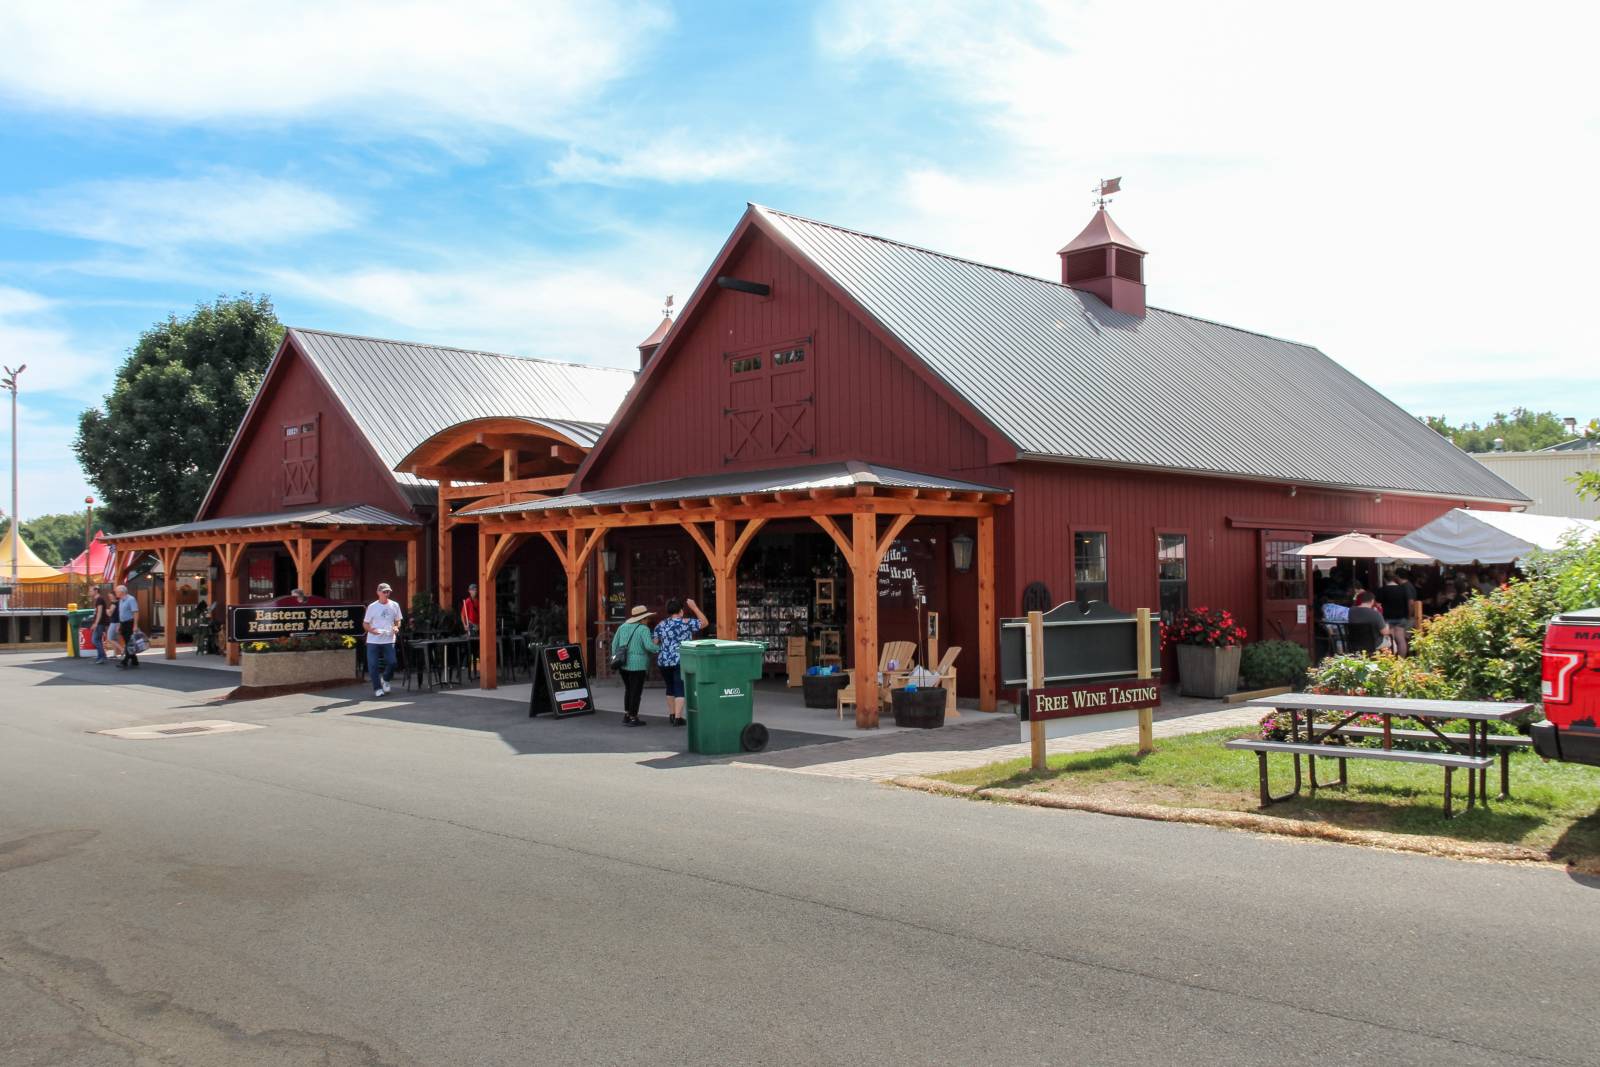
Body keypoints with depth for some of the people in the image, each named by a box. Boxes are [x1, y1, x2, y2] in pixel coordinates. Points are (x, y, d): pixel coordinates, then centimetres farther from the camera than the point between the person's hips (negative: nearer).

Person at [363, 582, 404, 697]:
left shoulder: (394, 605, 5)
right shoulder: (372, 607, -2)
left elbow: (397, 621, 15)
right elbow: (365, 624, 2)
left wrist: (396, 627, -7)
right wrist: (372, 630, -18)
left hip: (389, 640, 2)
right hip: (373, 641, -2)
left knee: (392, 662, -6)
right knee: (373, 665, -1)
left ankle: (385, 680, 23)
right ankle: (377, 688, 11)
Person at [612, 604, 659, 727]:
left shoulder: (623, 626, 8)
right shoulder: (643, 629, -10)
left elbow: (614, 644, 10)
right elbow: (649, 646, -21)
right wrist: (660, 648, -3)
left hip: (623, 664, 6)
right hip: (637, 665, -6)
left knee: (628, 690, 20)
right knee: (636, 692, 3)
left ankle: (626, 715, 22)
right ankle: (633, 718, 6)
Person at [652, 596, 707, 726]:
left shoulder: (660, 625, 6)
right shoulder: (686, 623, -6)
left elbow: (655, 644, 10)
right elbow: (704, 622, 3)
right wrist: (694, 606, 5)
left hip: (664, 661, 5)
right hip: (681, 661, -5)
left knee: (670, 688, 18)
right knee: (680, 689, -2)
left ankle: (671, 714, 26)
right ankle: (678, 718, -8)